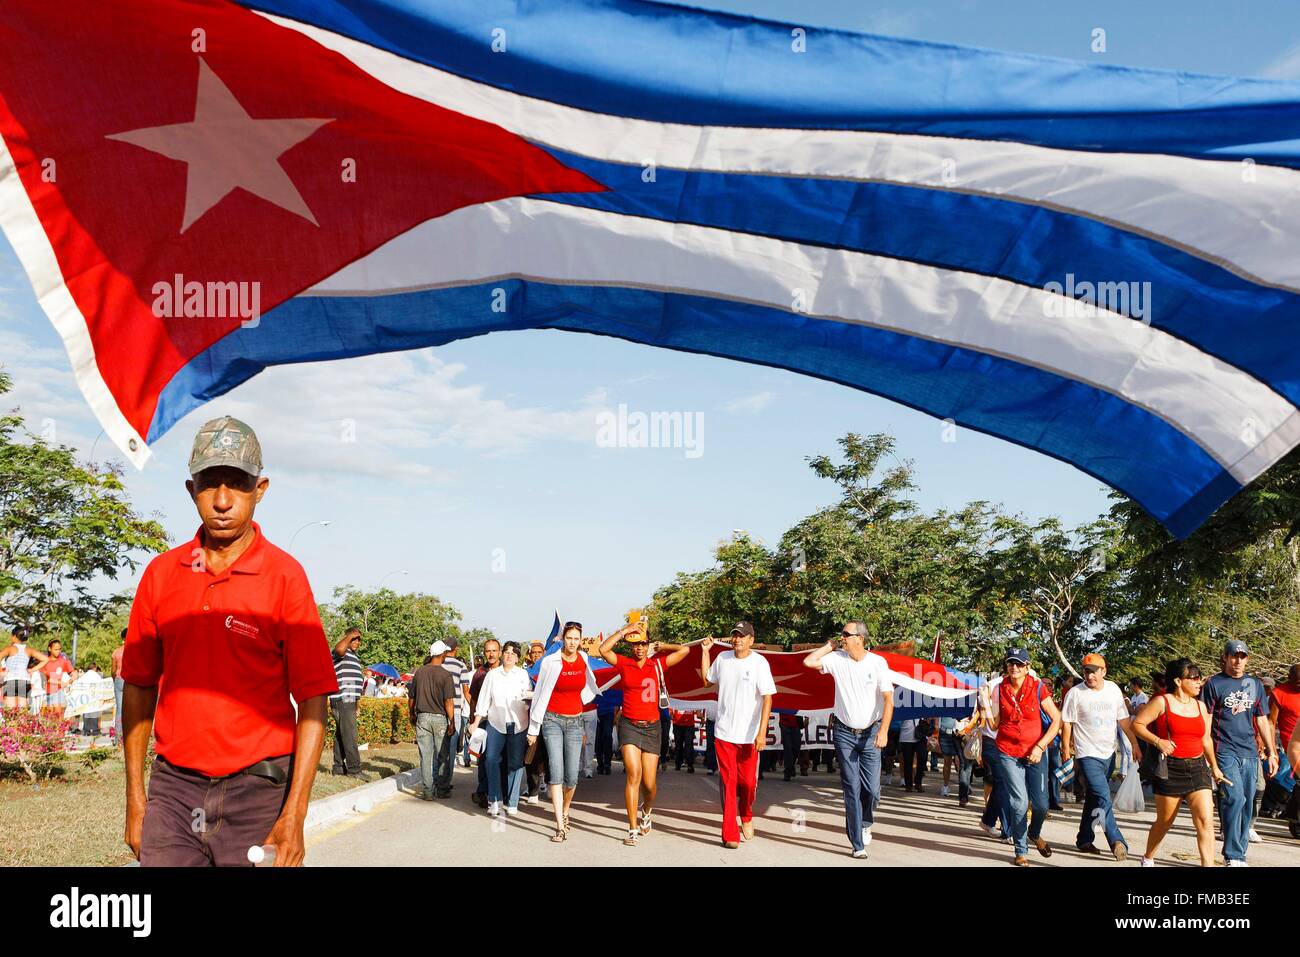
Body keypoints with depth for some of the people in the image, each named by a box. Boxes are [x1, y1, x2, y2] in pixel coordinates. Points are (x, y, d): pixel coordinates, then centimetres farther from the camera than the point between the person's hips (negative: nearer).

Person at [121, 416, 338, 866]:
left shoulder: (285, 576, -6)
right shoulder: (161, 573, 5)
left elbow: (312, 701, -8)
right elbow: (139, 688, 12)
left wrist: (294, 817, -14)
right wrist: (135, 797, 9)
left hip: (257, 792, -2)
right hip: (172, 788, 3)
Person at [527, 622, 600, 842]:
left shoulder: (583, 659, 3)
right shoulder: (551, 662, -8)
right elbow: (540, 694, -1)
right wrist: (533, 728, 1)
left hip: (575, 721, 3)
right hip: (552, 720, -3)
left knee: (572, 777, 0)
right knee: (556, 773, -13)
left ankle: (565, 813, 28)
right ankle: (560, 826, -13)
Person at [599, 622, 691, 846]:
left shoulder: (658, 664, 5)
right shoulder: (624, 664, 0)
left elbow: (684, 650, 1)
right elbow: (603, 649, -15)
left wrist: (660, 646, 9)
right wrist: (624, 630, -9)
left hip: (652, 727, 2)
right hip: (629, 725, -2)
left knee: (649, 783, 4)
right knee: (633, 774, -17)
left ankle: (646, 811, 39)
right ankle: (633, 829, -11)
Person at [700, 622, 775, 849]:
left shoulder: (760, 663, -8)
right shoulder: (722, 658, 5)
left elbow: (767, 699, -12)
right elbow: (706, 679, 23)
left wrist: (762, 732, -19)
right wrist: (705, 651, 15)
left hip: (749, 736, -2)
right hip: (724, 733, 2)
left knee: (748, 782, 5)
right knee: (728, 782, -1)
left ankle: (746, 817, 34)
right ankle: (730, 835, 3)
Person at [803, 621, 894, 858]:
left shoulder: (878, 662, -7)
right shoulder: (837, 659, -1)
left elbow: (888, 699, -9)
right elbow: (808, 662, -6)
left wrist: (883, 730, -18)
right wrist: (830, 646, -2)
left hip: (870, 733, -1)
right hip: (844, 732, 1)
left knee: (871, 788, -5)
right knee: (852, 789, -2)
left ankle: (865, 823, 28)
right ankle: (858, 844, 3)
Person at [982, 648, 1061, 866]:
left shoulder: (1037, 688, -5)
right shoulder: (1000, 689, 0)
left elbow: (1056, 721, -4)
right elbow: (995, 725, 4)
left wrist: (1040, 746, -10)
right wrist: (986, 702, -9)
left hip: (1035, 753, 0)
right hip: (1007, 753, 0)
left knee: (1041, 804, -1)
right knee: (1019, 803, -8)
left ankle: (1034, 834, 34)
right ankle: (1021, 851, 9)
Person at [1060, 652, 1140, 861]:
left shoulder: (1113, 690, 5)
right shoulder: (1075, 693, -9)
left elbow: (1124, 720, 11)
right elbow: (1066, 723, -5)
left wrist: (1134, 743, 8)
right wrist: (1066, 750, -5)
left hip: (1108, 753, 5)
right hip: (1087, 755, -5)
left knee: (1093, 799, 14)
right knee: (1103, 797, -17)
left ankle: (1084, 840, 24)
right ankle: (1117, 841, -16)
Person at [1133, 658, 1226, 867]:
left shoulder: (1200, 706, 12)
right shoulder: (1161, 702, -4)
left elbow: (1206, 739, 22)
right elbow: (1136, 724, -5)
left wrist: (1214, 767, 24)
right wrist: (1158, 741, -17)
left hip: (1197, 768, 4)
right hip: (1171, 769, -4)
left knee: (1206, 821, -11)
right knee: (1164, 823, 9)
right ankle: (1148, 858, 32)